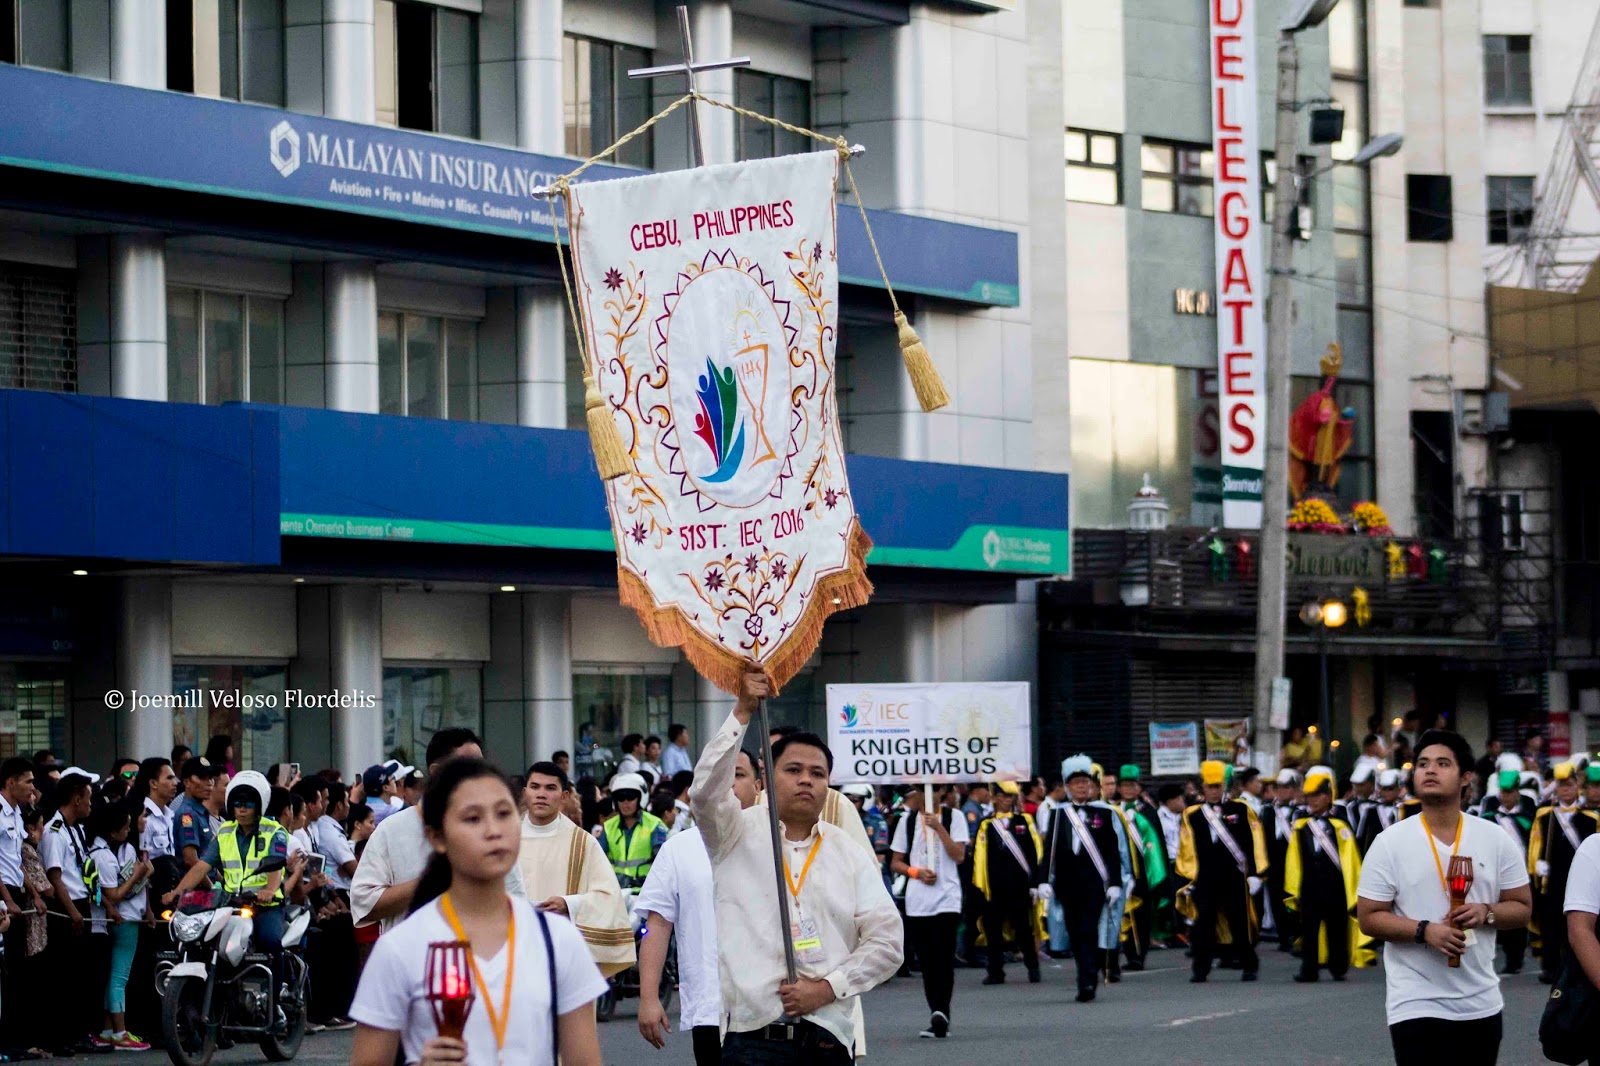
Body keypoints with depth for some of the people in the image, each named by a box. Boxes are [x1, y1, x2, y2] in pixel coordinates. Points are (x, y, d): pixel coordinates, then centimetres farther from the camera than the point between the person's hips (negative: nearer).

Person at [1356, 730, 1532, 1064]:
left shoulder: (1495, 839, 3)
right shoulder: (1390, 843, -4)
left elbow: (1522, 907, 7)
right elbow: (1369, 918, -4)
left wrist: (1486, 913, -14)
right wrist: (1424, 931, -19)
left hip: (1482, 1003, 3)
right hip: (1417, 1005, -3)